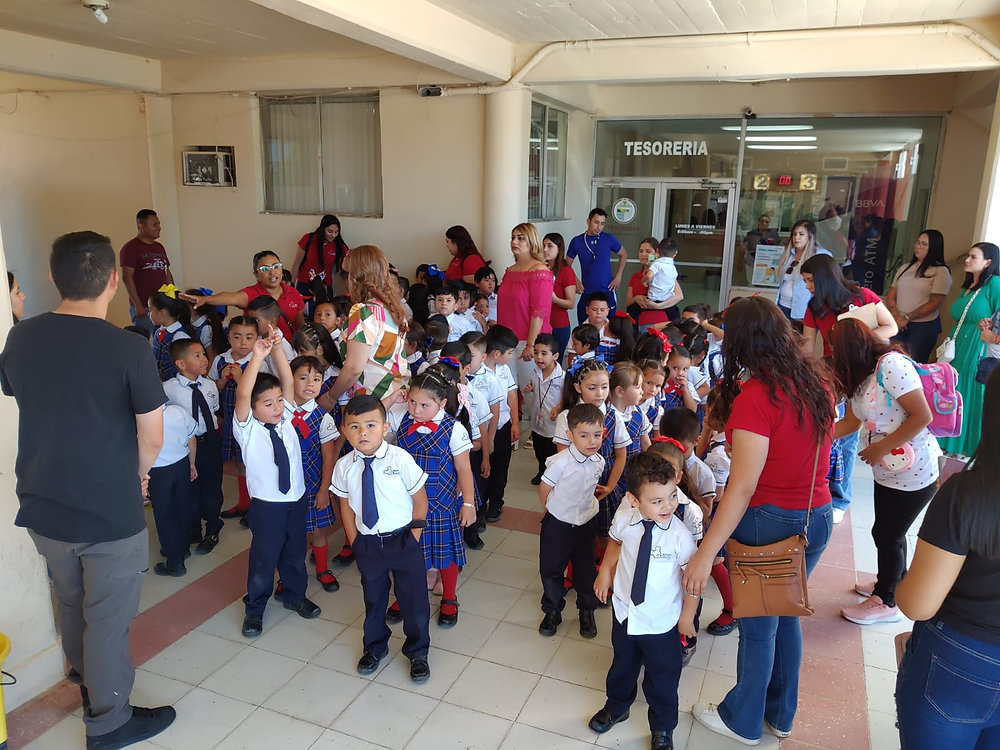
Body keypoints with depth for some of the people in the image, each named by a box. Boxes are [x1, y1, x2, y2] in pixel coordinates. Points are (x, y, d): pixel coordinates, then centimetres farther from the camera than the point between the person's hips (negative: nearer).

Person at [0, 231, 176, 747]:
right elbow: (152, 439, -16)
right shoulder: (128, 349, -21)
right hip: (111, 515, -6)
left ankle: (88, 685, 51)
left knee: (71, 607, 27)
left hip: (41, 508, 6)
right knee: (107, 621, 12)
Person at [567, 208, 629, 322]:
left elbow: (624, 255, 16)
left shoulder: (609, 239, 1)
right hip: (586, 293, 1)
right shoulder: (577, 241, 2)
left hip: (607, 292, -1)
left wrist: (618, 276, 7)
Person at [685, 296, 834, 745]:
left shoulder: (756, 396, -22)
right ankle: (780, 716, 43)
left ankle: (743, 722, 34)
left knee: (757, 626, 12)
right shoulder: (816, 385, 0)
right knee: (785, 615, 24)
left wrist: (705, 554, -23)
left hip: (768, 522, -7)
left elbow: (743, 488, -25)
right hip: (818, 518, 7)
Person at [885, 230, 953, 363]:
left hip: (924, 327, -5)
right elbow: (891, 296, 10)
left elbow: (934, 303, -10)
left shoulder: (941, 271, -3)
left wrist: (907, 318, -11)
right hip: (899, 324, 5)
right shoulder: (905, 268, 14)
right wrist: (896, 316, -8)